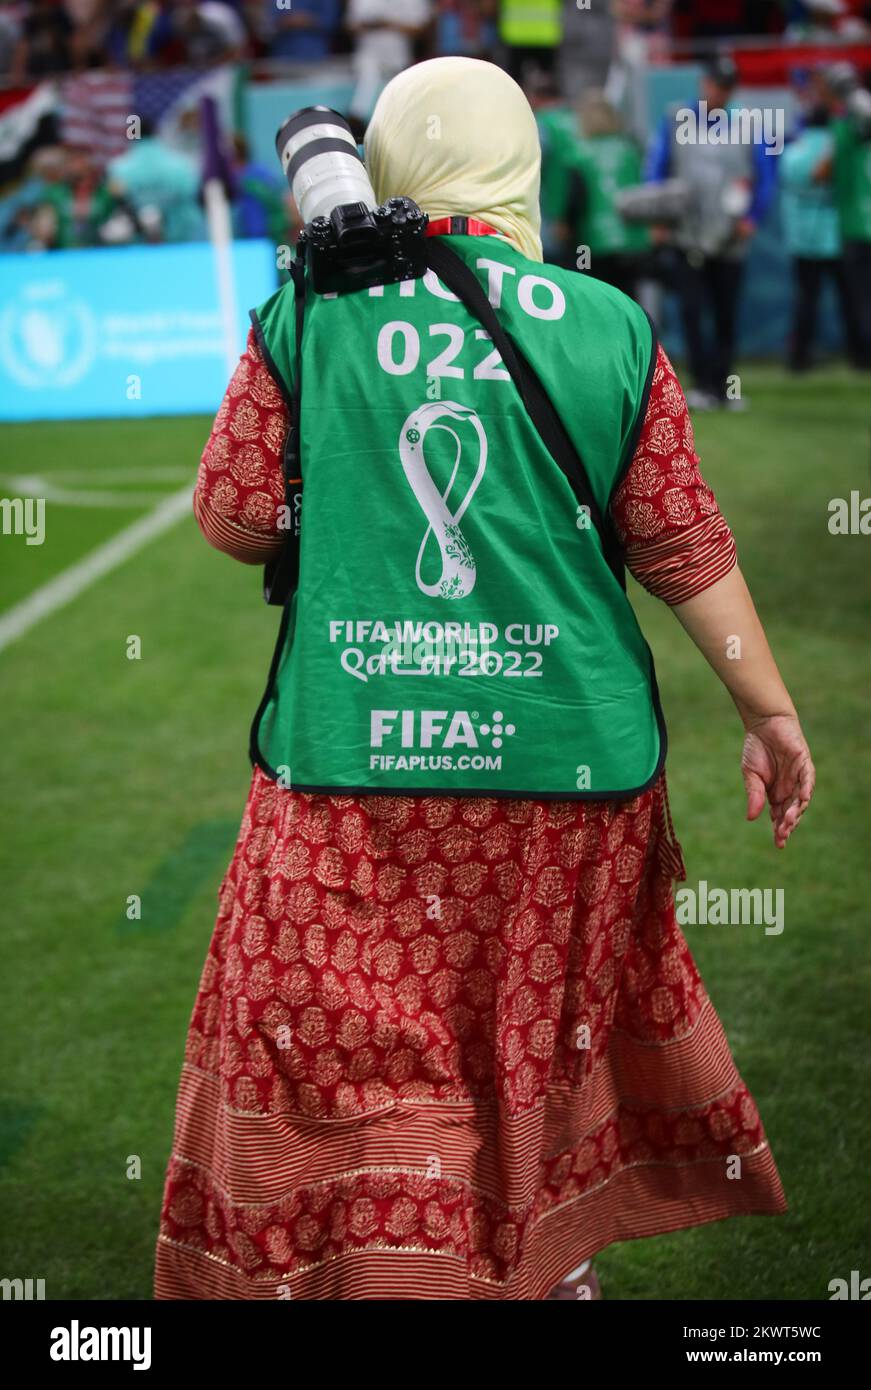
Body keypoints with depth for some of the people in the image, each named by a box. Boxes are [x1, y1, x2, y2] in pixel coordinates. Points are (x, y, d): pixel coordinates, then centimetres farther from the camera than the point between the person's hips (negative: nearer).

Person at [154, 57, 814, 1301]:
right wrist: (770, 710, 10)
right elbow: (684, 545, 1)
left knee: (348, 1052, 6)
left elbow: (235, 521, 1)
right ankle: (560, 1257, 38)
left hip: (350, 753, -2)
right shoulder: (614, 330, 0)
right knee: (553, 1018, 21)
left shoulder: (304, 318, -2)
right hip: (565, 752, 2)